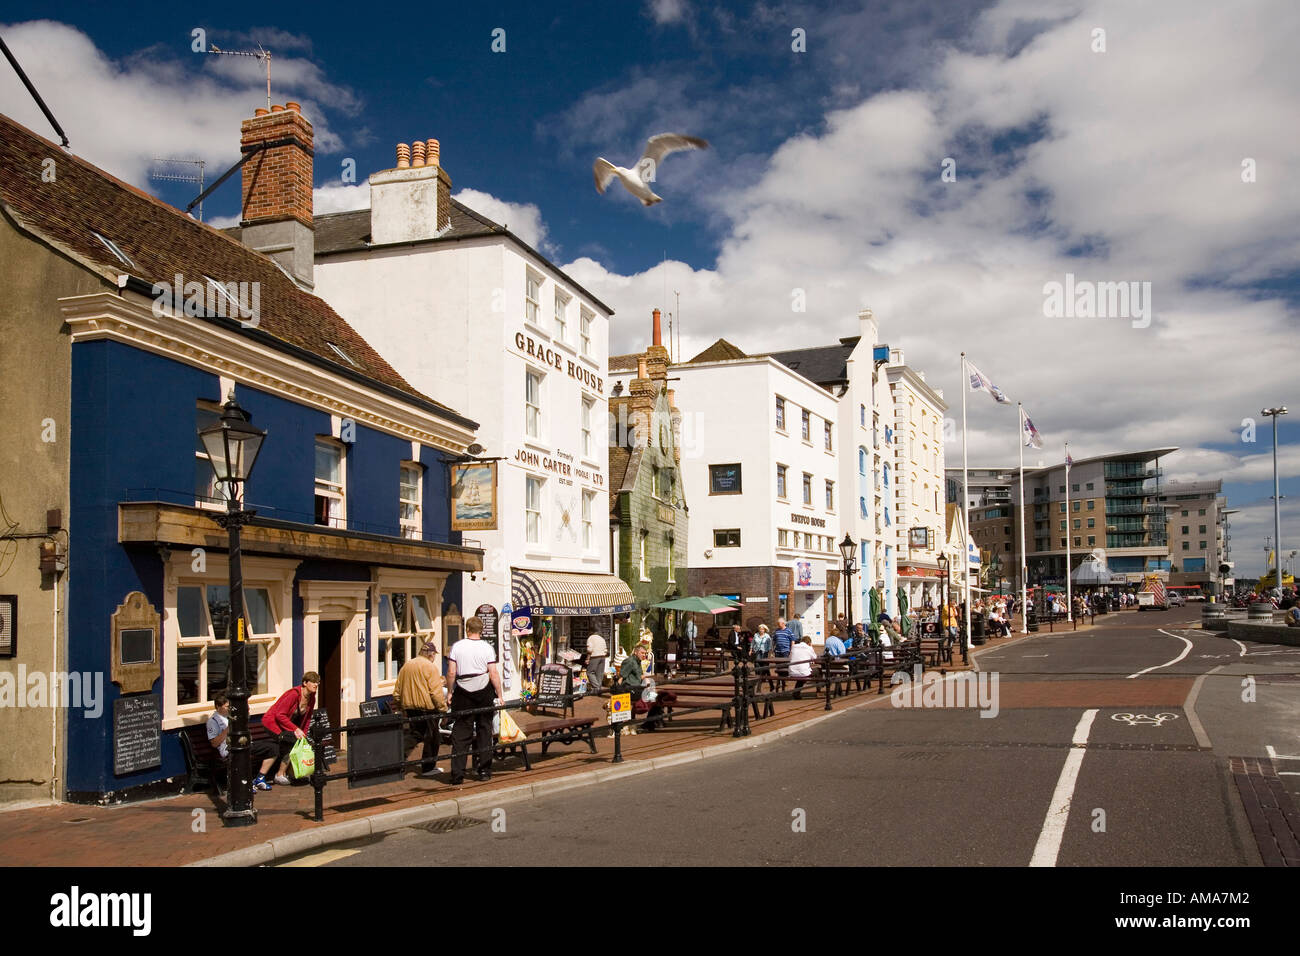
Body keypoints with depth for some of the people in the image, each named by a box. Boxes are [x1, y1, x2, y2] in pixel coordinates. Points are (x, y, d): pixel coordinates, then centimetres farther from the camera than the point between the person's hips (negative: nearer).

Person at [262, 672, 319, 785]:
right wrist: (296, 729, -28)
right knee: (293, 741, -24)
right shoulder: (294, 694, -25)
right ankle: (280, 775, -13)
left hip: (289, 723, 8)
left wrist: (303, 734, -2)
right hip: (273, 721, -8)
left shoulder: (311, 698, 0)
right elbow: (279, 715, -27)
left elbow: (307, 718, 10)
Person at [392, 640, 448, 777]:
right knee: (431, 737, 6)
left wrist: (397, 708, 24)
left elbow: (397, 691, 15)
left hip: (409, 707, 6)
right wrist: (443, 710, -9)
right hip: (427, 707, -6)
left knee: (415, 734, 18)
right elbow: (436, 692, -16)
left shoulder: (406, 666, 10)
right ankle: (428, 767, 10)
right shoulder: (430, 667, -11)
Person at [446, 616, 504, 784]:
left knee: (460, 734, 3)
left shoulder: (457, 646, -3)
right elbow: (494, 673, -7)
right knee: (484, 732, 11)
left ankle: (457, 775, 0)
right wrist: (499, 695, 0)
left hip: (463, 694, 0)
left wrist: (450, 692, 6)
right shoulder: (487, 647, -4)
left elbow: (451, 672, -6)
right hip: (484, 692, 0)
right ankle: (484, 770, 15)